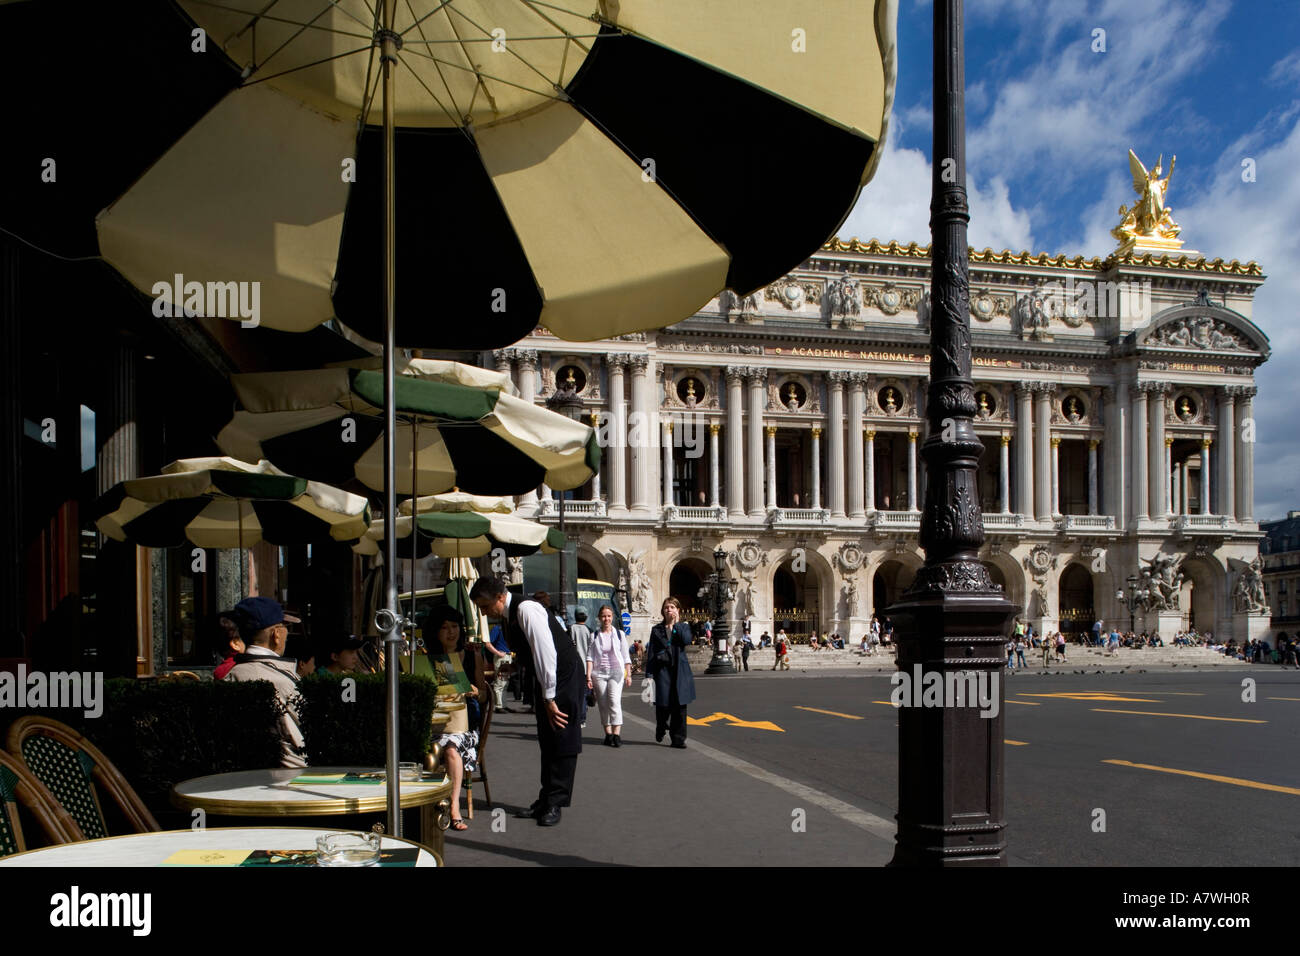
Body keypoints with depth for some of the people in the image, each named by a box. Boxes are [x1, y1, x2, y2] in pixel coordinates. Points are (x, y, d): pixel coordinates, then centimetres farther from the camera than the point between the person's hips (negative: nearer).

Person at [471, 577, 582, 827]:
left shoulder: (526, 610, -22)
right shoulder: (509, 616, 8)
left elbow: (546, 653, -24)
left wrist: (549, 698, -21)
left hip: (564, 677, -10)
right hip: (545, 679, 10)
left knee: (562, 740, -4)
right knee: (547, 742, 12)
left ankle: (555, 803, 0)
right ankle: (546, 800, 17)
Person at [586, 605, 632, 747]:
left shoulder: (619, 634, 8)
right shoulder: (594, 636, 7)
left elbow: (626, 657, 10)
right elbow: (590, 658, 2)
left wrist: (628, 675, 5)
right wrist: (588, 677, -6)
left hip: (616, 672, -1)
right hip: (599, 673, 1)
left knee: (614, 701, -16)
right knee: (603, 704, 2)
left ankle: (616, 734, -20)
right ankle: (608, 734, 10)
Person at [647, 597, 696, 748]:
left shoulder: (683, 626, 10)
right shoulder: (657, 629, 8)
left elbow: (687, 641, -11)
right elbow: (651, 653, 5)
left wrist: (676, 623, -6)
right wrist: (649, 674, -2)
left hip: (680, 670, 1)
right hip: (662, 669, -1)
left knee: (680, 705, -2)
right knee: (663, 705, -3)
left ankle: (678, 739, 5)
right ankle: (661, 729, 27)